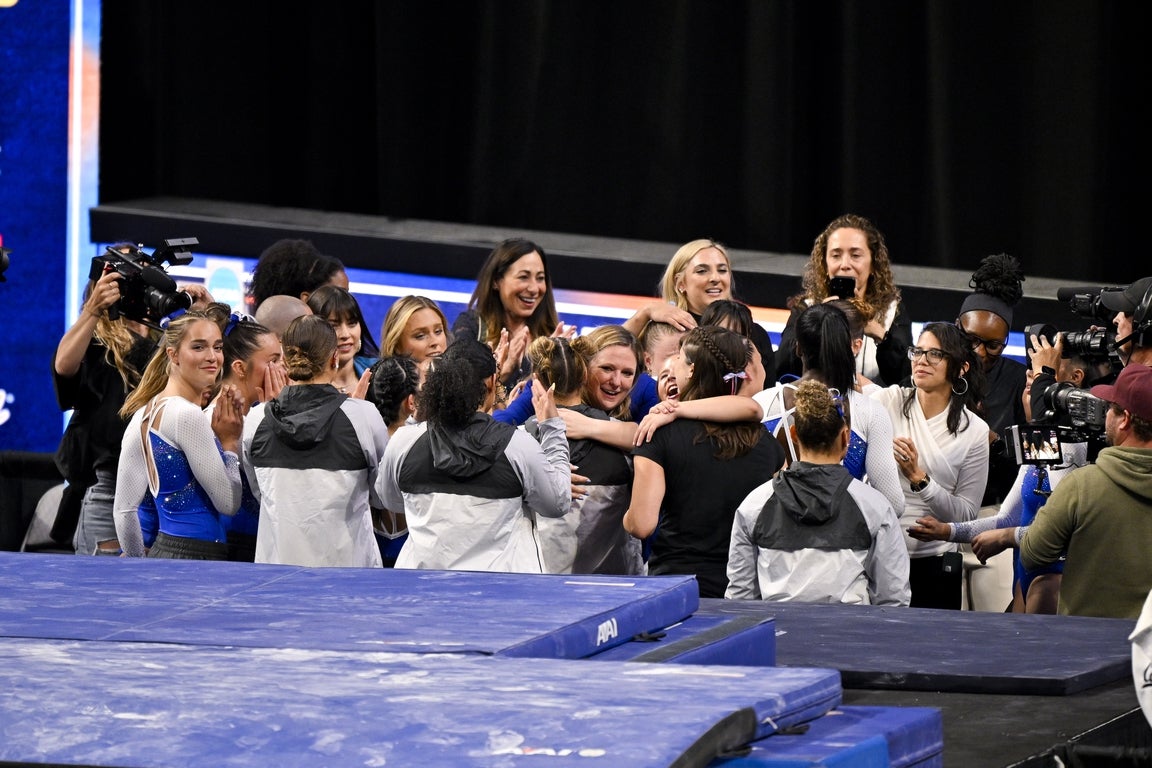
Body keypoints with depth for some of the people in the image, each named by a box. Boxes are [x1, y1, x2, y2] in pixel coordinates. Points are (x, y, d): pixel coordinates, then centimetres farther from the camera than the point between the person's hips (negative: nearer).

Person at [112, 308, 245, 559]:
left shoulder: (142, 415, 13)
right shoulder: (188, 416, -13)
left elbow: (124, 510, 14)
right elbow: (228, 503, -9)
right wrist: (229, 442, 2)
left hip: (162, 549, 9)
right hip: (194, 557, -9)